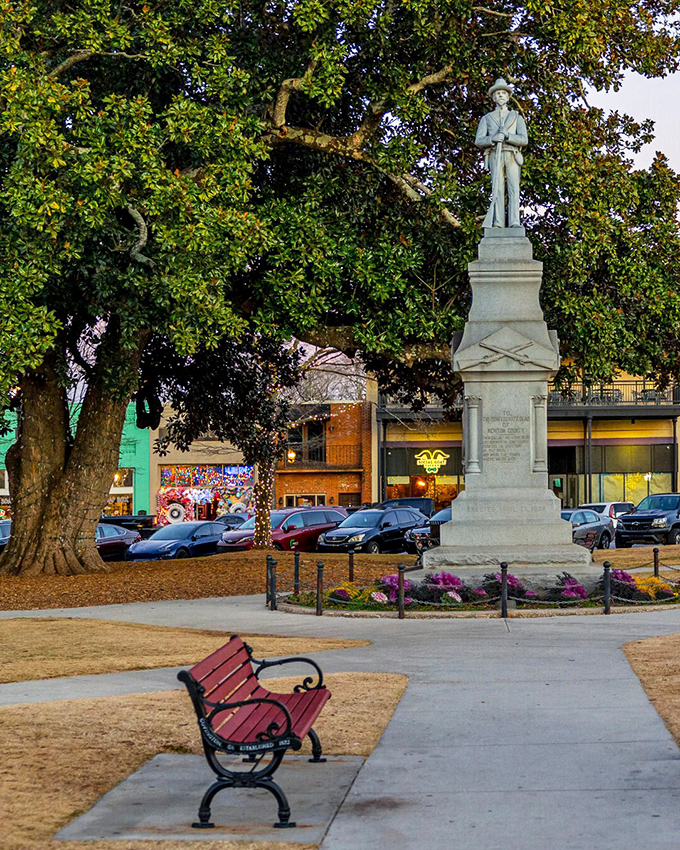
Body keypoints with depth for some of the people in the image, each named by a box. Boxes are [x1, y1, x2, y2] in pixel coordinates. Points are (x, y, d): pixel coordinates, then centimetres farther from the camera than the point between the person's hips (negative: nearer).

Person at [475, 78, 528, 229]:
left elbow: (524, 140, 1)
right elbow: (478, 141, 5)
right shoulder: (486, 118, 17)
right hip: (495, 157, 0)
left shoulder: (517, 118, 16)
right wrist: (493, 138, -17)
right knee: (498, 188, -13)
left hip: (512, 157, 0)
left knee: (513, 188, -14)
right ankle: (498, 224, -21)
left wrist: (506, 135, -15)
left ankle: (514, 223, -23)